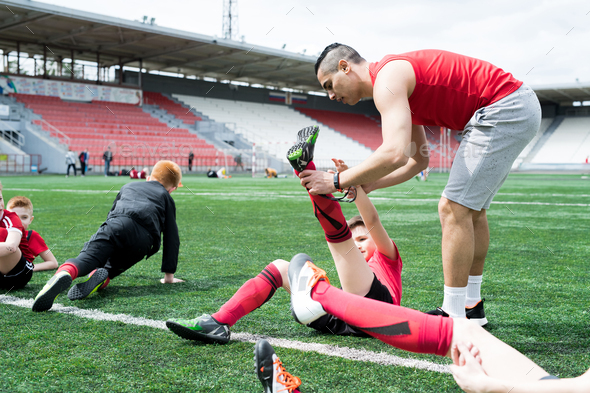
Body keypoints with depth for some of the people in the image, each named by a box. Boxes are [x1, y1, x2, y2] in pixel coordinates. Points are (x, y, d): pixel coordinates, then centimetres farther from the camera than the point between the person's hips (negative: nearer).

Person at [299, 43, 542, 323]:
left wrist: (337, 181, -21)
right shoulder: (400, 89, 17)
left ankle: (454, 317, -3)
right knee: (471, 208, 18)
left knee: (454, 208, -9)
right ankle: (472, 305, 27)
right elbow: (418, 160, 21)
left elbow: (394, 154, -30)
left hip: (504, 109, -11)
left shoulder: (387, 79, -15)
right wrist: (368, 184, 10)